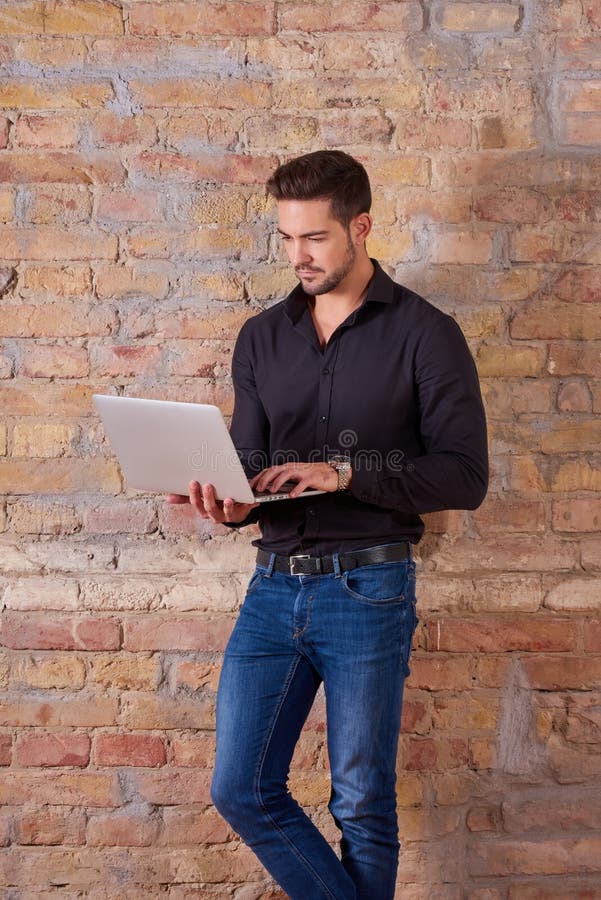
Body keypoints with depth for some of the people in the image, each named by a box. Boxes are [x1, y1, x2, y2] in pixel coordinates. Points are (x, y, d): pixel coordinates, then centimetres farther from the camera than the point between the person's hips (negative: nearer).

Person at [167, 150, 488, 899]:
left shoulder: (424, 334, -5)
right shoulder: (262, 338, 9)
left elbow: (465, 476, -9)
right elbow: (252, 463, 10)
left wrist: (344, 472, -19)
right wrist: (233, 502, -13)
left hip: (368, 590, -4)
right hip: (274, 585, 5)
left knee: (362, 804, 6)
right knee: (240, 790, 6)